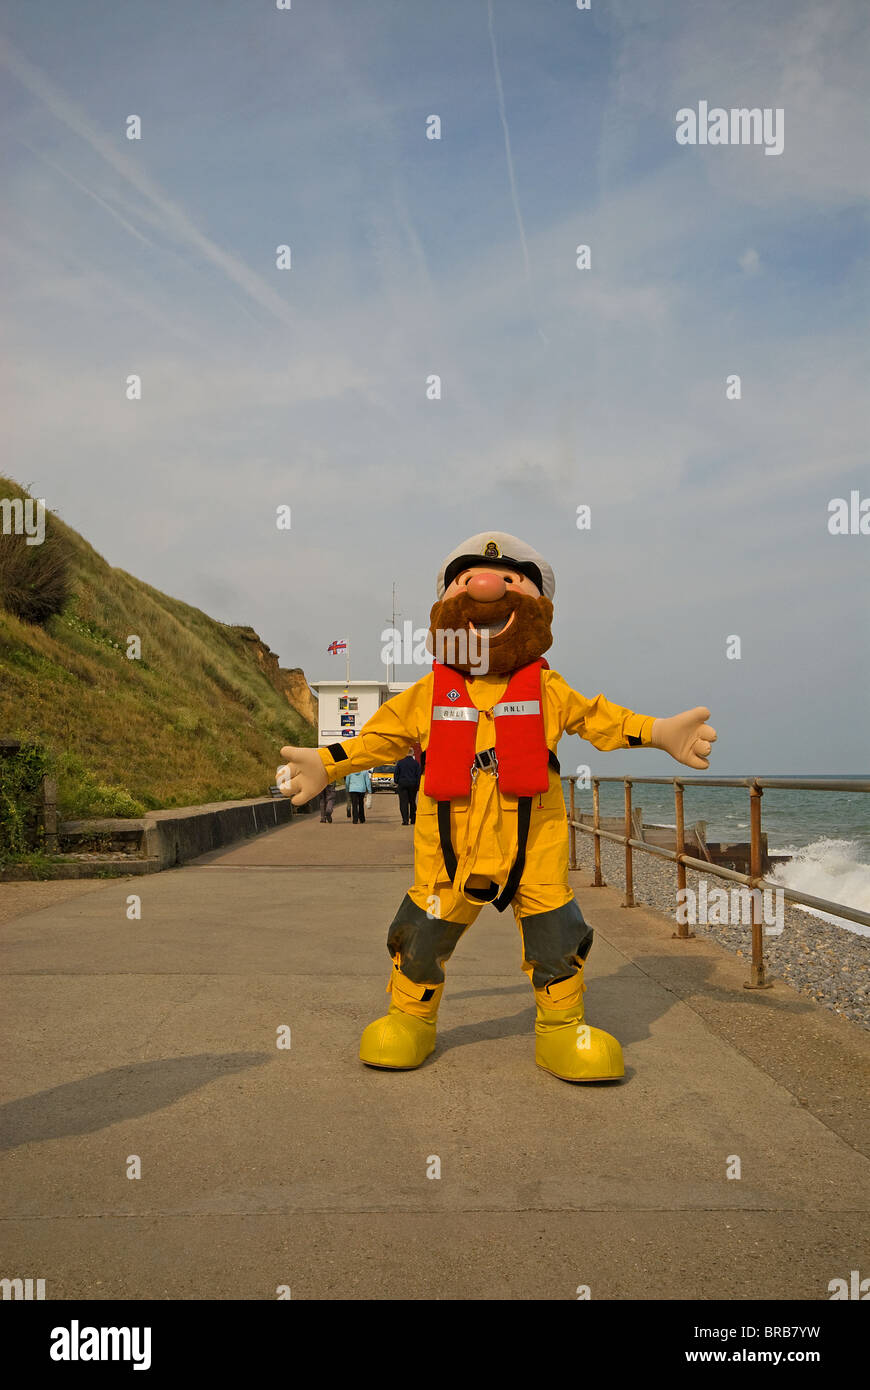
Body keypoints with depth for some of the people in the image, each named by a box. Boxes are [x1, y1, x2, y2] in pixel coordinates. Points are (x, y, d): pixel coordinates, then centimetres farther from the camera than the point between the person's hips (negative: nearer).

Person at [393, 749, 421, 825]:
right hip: (413, 784, 1)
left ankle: (405, 820, -9)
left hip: (402, 784, -1)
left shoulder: (400, 762, -1)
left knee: (403, 802, -1)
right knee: (412, 802, 13)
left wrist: (396, 782, 17)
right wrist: (418, 784, 7)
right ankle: (412, 819, 17)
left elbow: (396, 773, 4)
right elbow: (418, 775, 1)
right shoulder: (416, 763, -1)